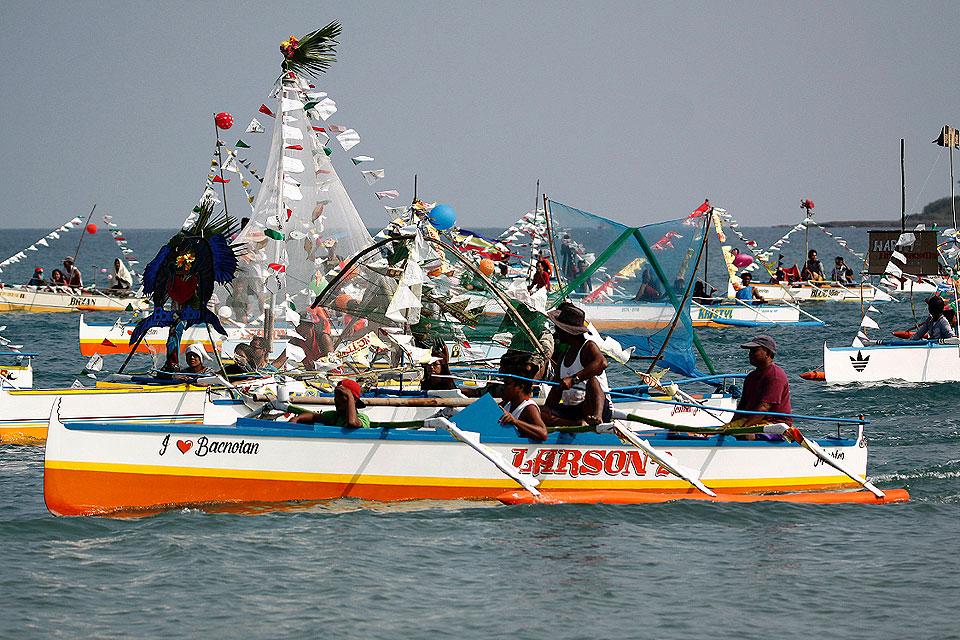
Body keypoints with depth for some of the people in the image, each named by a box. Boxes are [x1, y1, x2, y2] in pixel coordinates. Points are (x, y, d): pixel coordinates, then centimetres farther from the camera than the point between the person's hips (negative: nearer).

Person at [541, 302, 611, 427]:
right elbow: (557, 390, 20)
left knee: (592, 380, -36)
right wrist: (547, 410, 1)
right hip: (571, 410, 7)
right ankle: (580, 424, -32)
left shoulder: (588, 347, -4)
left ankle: (597, 418, -60)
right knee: (539, 412, -16)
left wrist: (573, 379, -38)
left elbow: (602, 363, -29)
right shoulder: (564, 356, 19)